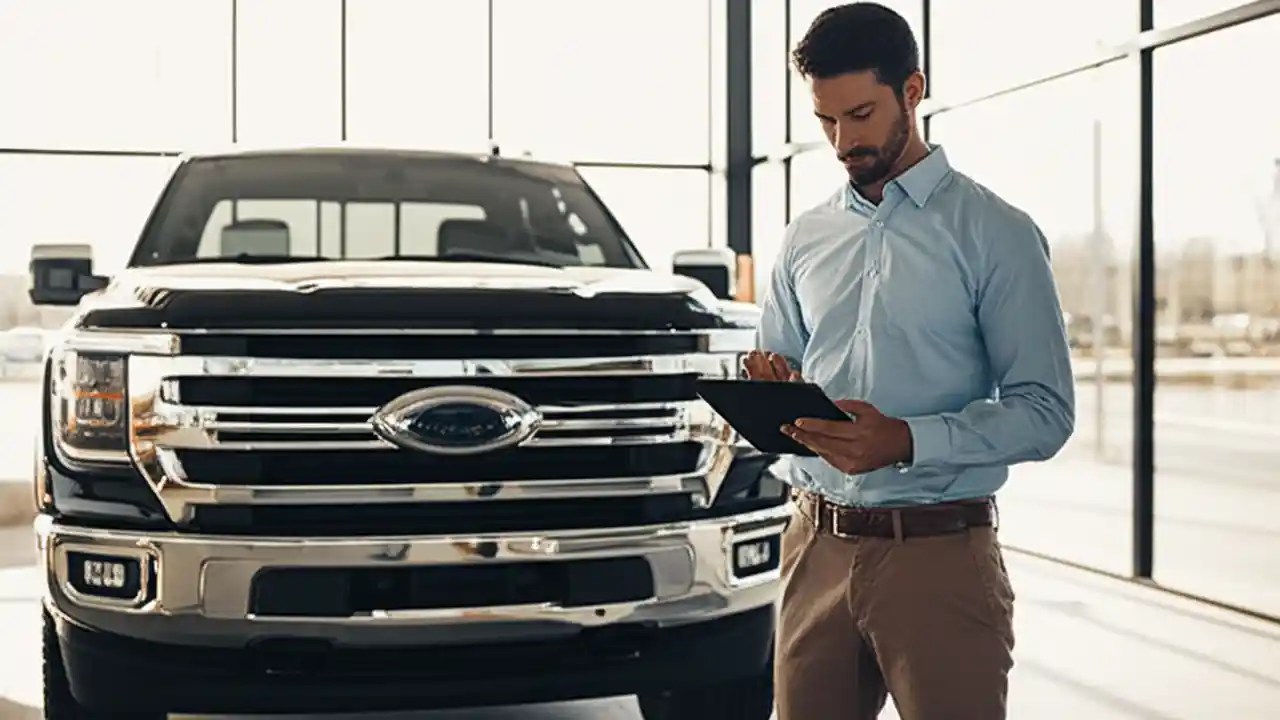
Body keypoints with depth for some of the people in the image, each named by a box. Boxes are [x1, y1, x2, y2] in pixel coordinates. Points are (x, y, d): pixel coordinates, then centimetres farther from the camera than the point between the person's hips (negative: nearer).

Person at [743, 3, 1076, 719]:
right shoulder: (806, 239, 12)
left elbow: (1047, 410, -9)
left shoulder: (995, 234, -4)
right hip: (816, 549, 4)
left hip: (939, 556, -4)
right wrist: (771, 386, -4)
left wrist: (907, 441, -23)